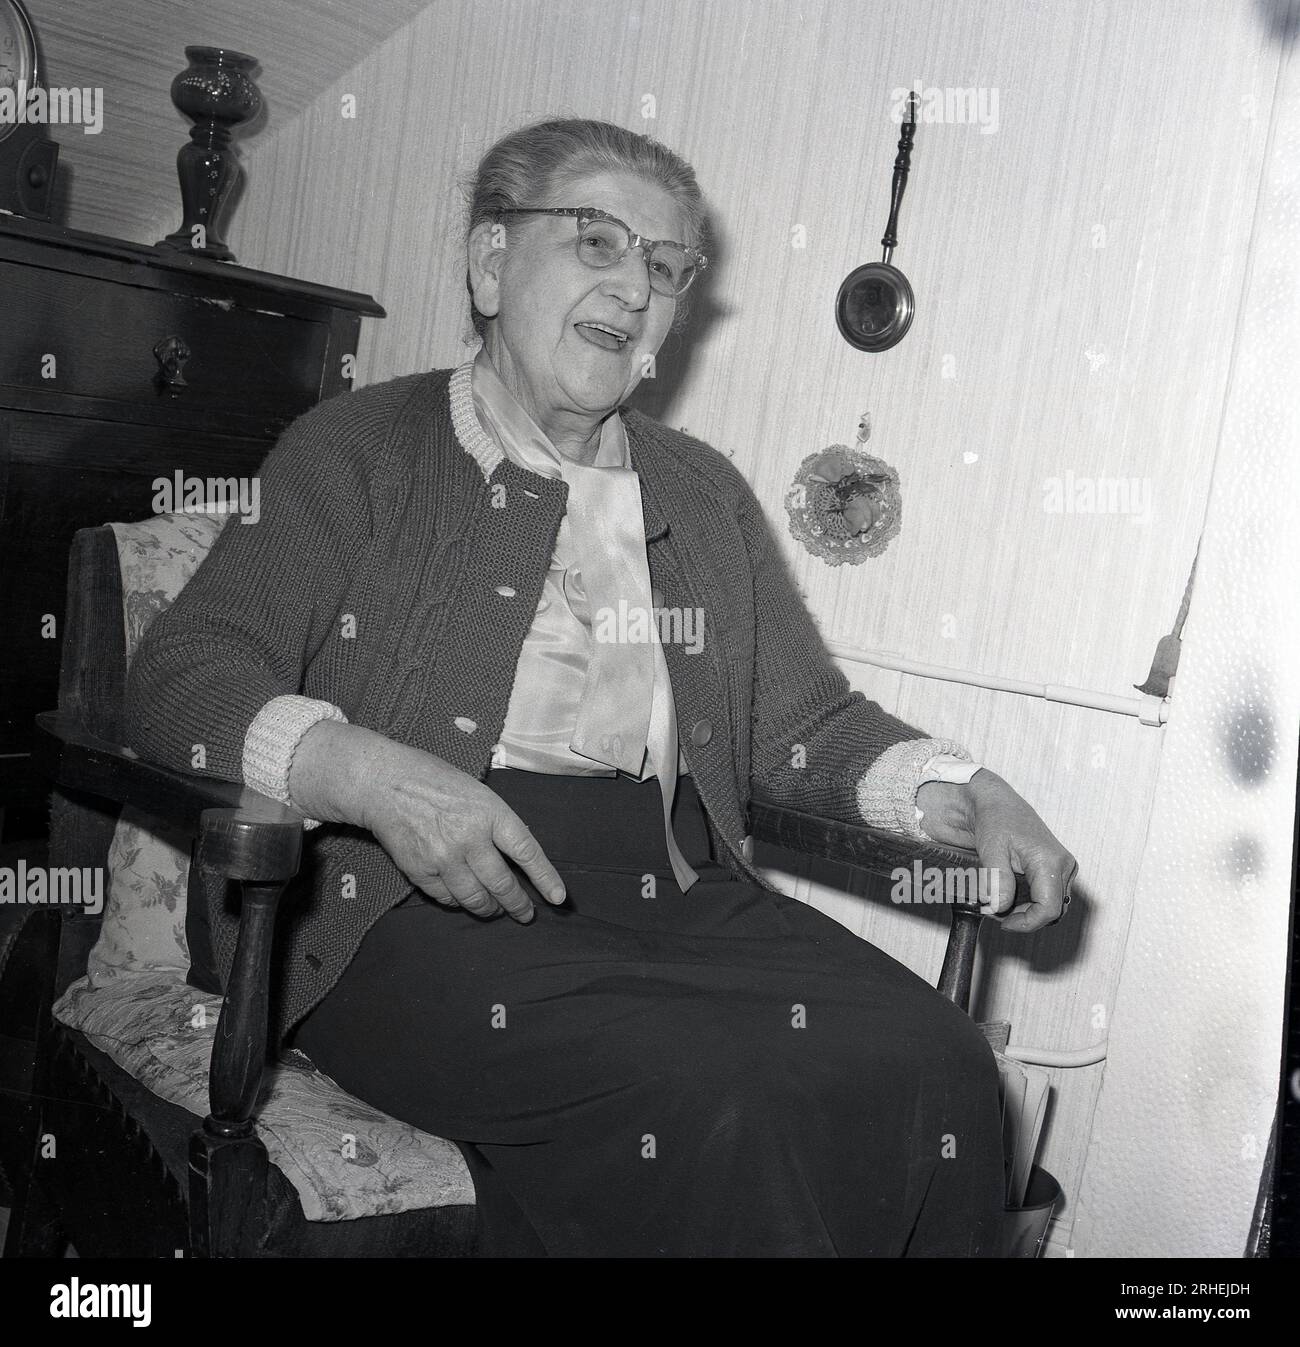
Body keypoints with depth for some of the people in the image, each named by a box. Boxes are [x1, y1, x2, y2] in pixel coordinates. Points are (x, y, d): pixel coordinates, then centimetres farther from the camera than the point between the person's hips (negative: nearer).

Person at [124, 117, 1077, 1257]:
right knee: (710, 1098, -29)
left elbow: (804, 721, 18)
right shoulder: (359, 450, 5)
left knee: (934, 1066, -20)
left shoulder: (704, 493, 19)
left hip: (670, 895, 5)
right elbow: (180, 674, -4)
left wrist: (971, 798, -1)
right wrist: (371, 775, -23)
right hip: (414, 905, -4)